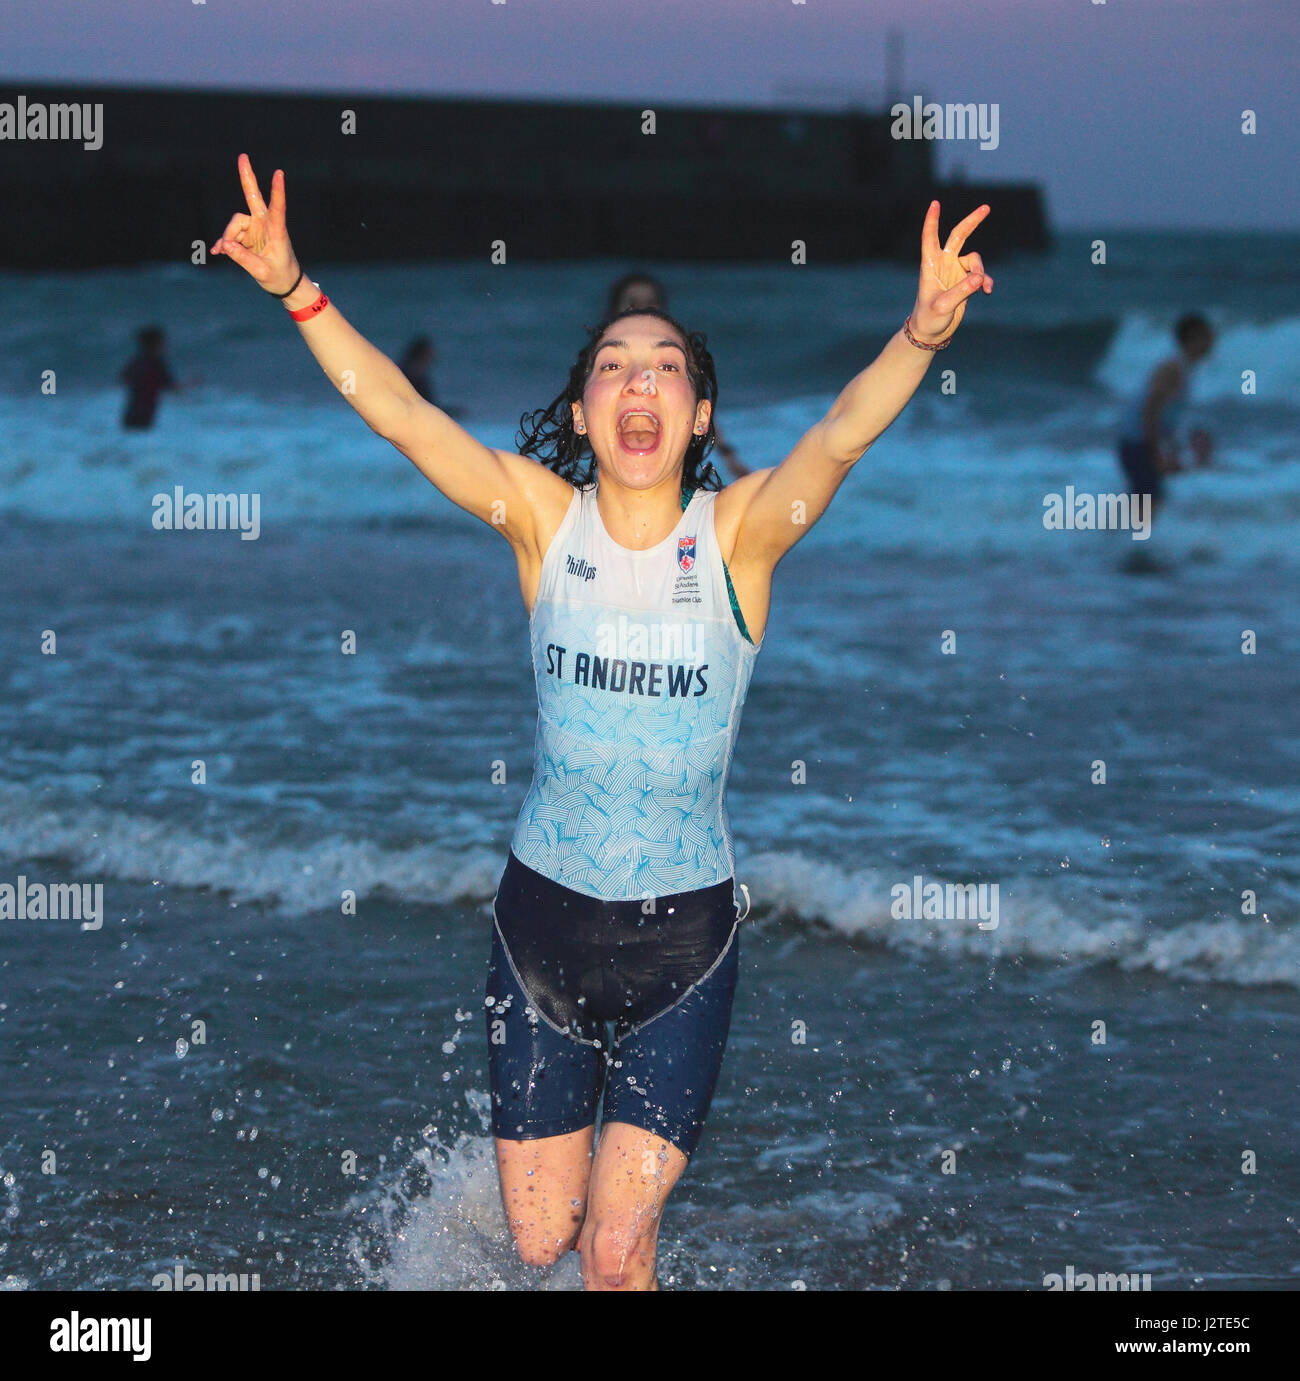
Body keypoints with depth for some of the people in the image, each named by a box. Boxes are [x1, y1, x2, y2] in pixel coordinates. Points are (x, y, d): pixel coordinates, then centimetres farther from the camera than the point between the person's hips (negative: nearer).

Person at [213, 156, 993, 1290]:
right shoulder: (545, 517, -7)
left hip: (684, 931, -2)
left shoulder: (736, 534, -11)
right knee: (539, 1241, 11)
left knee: (617, 1254, -5)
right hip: (544, 912, 2)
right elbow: (401, 416, -16)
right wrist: (295, 291, -30)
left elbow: (841, 437, -29)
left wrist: (921, 336, -48)